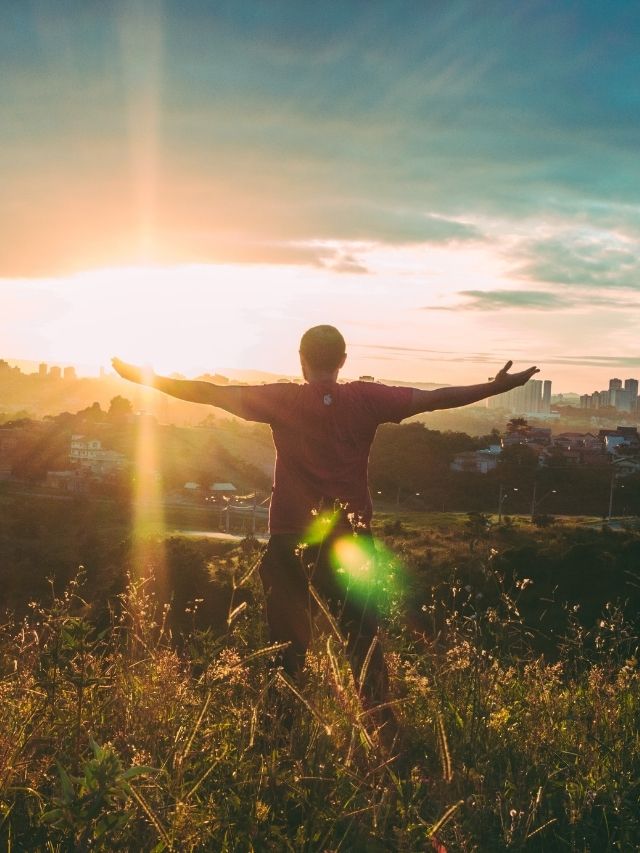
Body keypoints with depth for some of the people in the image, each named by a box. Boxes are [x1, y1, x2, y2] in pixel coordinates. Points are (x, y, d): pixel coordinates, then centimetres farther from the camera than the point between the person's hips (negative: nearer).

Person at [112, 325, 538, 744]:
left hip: (291, 541, 0)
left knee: (288, 642, 10)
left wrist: (148, 379, 6)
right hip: (352, 540, 0)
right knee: (364, 641, 8)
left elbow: (212, 393, -2)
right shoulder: (367, 399, -3)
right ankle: (384, 731, 6)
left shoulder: (282, 400, -4)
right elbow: (436, 398, -3)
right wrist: (499, 387, 3)